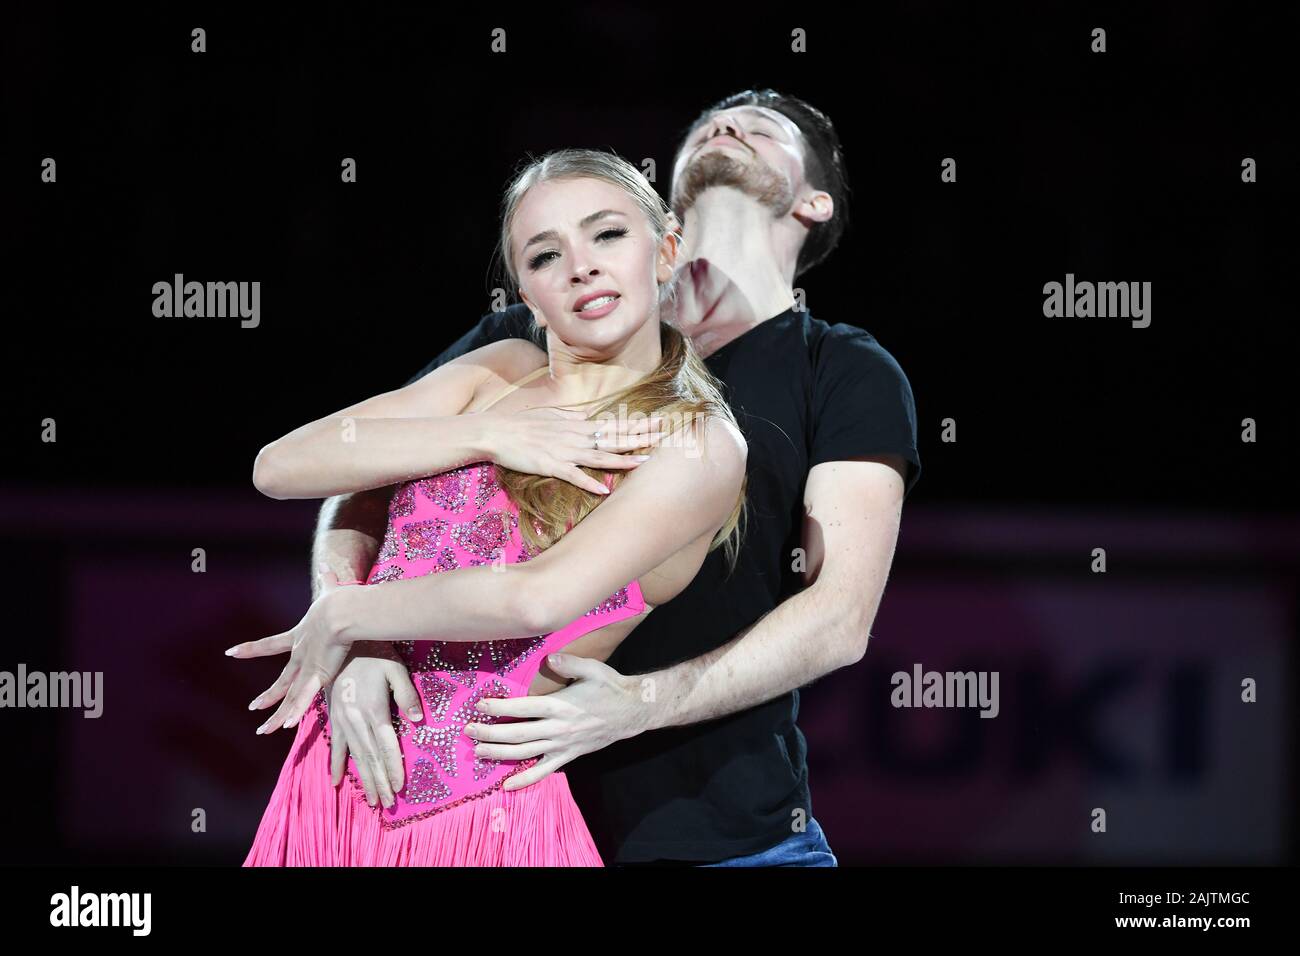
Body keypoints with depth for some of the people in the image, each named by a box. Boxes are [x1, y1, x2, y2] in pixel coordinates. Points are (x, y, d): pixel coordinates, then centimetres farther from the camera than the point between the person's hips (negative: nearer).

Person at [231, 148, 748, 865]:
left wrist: (339, 615, -12)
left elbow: (535, 598, -23)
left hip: (480, 820, -5)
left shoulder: (700, 446, -8)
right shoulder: (504, 373, 9)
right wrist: (487, 437, -12)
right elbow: (280, 466, -2)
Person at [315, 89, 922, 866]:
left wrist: (638, 703, -24)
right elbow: (359, 487, 4)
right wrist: (351, 640, -19)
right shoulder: (537, 335, 10)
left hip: (733, 836, -2)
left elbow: (840, 619, -9)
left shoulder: (846, 372, 3)